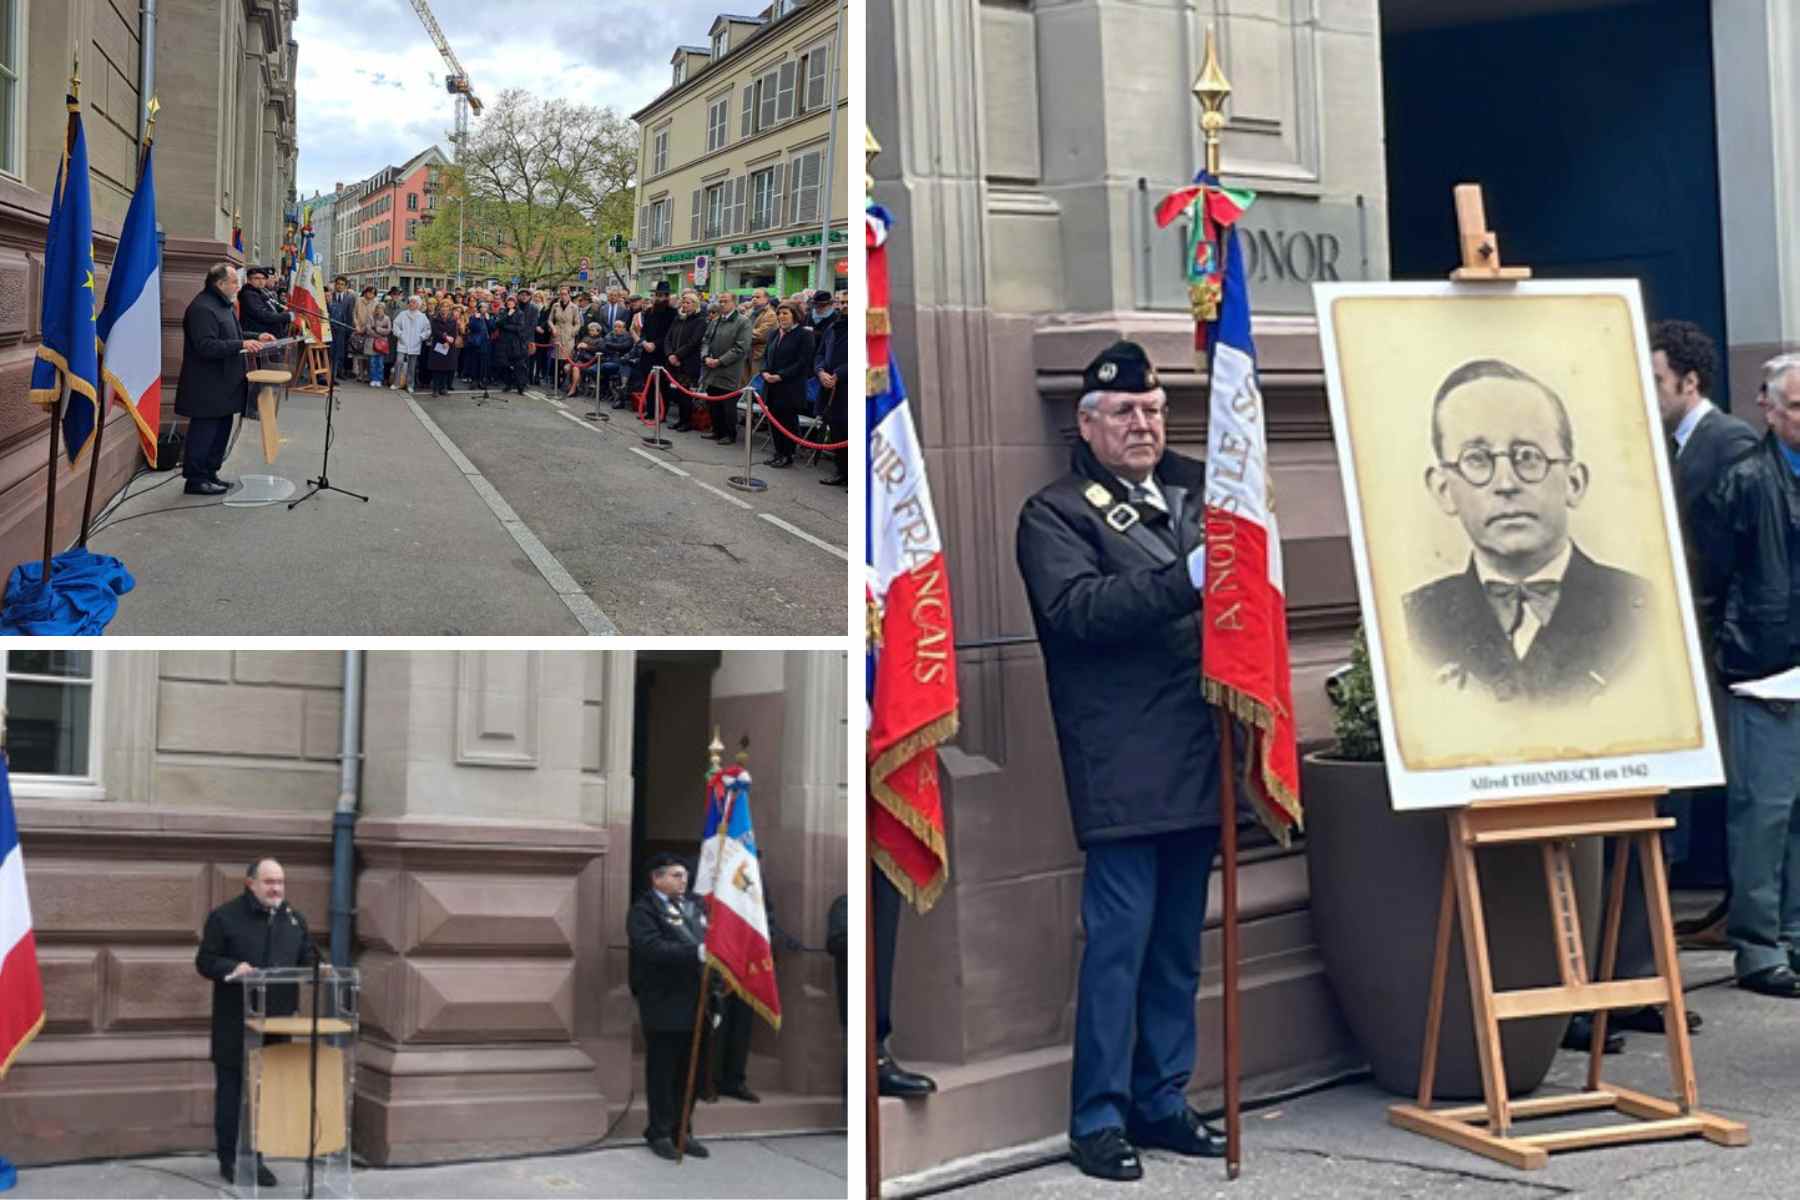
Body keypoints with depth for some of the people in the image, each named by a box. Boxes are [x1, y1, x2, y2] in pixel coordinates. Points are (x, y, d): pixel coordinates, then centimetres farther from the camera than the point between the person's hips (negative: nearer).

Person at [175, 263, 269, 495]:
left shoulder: (222, 305, 16)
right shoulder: (202, 309, -19)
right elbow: (206, 346, -26)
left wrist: (255, 338, 14)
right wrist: (241, 344, -27)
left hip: (223, 386, 11)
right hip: (207, 387, -11)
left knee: (221, 430, 15)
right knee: (204, 432, -4)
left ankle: (210, 474, 24)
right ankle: (195, 479, 2)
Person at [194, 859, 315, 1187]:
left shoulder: (294, 919, 12)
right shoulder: (224, 917, -4)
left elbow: (307, 959, 17)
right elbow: (205, 961, -5)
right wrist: (233, 968, -23)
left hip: (277, 1023, 4)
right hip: (235, 1025, -4)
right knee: (231, 1092, 4)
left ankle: (256, 1156, 16)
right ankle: (229, 1158, 14)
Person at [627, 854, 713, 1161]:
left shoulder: (694, 907, 16)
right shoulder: (643, 911, -7)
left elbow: (709, 942, 16)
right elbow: (653, 948, -22)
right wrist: (697, 953, -30)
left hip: (696, 1005, 6)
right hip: (664, 1006, -6)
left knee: (689, 1072, 11)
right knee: (662, 1072, 3)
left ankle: (682, 1130, 21)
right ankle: (660, 1133, 14)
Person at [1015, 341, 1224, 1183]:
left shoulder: (1200, 492, 18)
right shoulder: (1055, 513, 0)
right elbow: (1075, 608, -17)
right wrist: (1187, 580, -26)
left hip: (1198, 760, 6)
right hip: (1122, 765, -6)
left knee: (1180, 944, 12)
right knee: (1118, 939, -4)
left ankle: (1161, 1098, 22)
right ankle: (1098, 1115, 6)